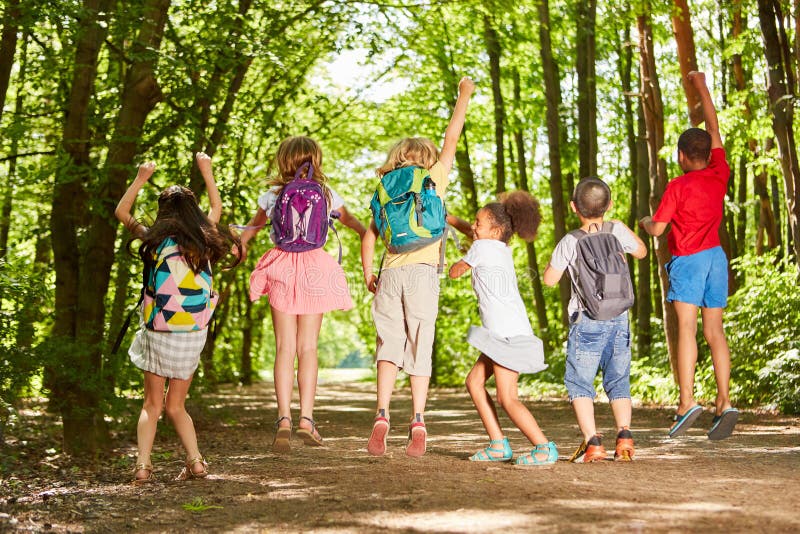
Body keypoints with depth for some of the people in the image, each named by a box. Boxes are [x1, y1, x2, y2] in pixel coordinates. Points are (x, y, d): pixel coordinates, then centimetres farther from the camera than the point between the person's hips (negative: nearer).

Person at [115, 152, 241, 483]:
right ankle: (195, 460, 2)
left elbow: (121, 212, 9)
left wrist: (140, 178, 14)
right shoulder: (204, 242, 0)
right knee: (175, 406, 15)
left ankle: (143, 465, -5)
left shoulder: (156, 240, -7)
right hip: (194, 335, 2)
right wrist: (206, 171, 29)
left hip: (158, 332, -2)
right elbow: (216, 208, 22)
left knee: (152, 404, 9)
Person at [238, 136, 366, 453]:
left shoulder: (273, 194, 3)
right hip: (315, 266, 1)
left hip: (281, 266, 0)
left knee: (284, 348, 0)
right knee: (308, 348, 4)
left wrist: (239, 247, 34)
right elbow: (348, 219, 20)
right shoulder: (327, 194, 5)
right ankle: (306, 420, -2)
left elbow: (252, 227, 17)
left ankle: (284, 419, -11)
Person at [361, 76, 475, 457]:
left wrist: (368, 276, 18)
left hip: (389, 275, 2)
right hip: (421, 272, -2)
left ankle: (382, 416, -13)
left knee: (388, 347, 4)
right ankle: (418, 422, -4)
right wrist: (464, 95, 26)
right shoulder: (434, 179, 8)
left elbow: (368, 238, 8)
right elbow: (452, 138, 16)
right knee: (420, 350, 2)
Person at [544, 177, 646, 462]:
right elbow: (641, 252, 19)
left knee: (579, 382, 3)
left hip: (587, 322, -3)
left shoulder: (569, 242, -7)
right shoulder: (617, 230, 1)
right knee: (618, 382, 12)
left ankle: (592, 441, -9)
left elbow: (549, 279, 1)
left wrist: (558, 255, 15)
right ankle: (624, 435, -4)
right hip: (619, 320, 3)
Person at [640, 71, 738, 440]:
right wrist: (701, 87, 23)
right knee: (715, 331, 6)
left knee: (687, 328, -12)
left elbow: (657, 229, -8)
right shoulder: (719, 174, 5)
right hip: (717, 257, 5)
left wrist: (644, 222, 16)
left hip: (688, 260, -5)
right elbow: (714, 128, 16)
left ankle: (687, 401, -23)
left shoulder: (678, 187, -8)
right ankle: (724, 403, -3)